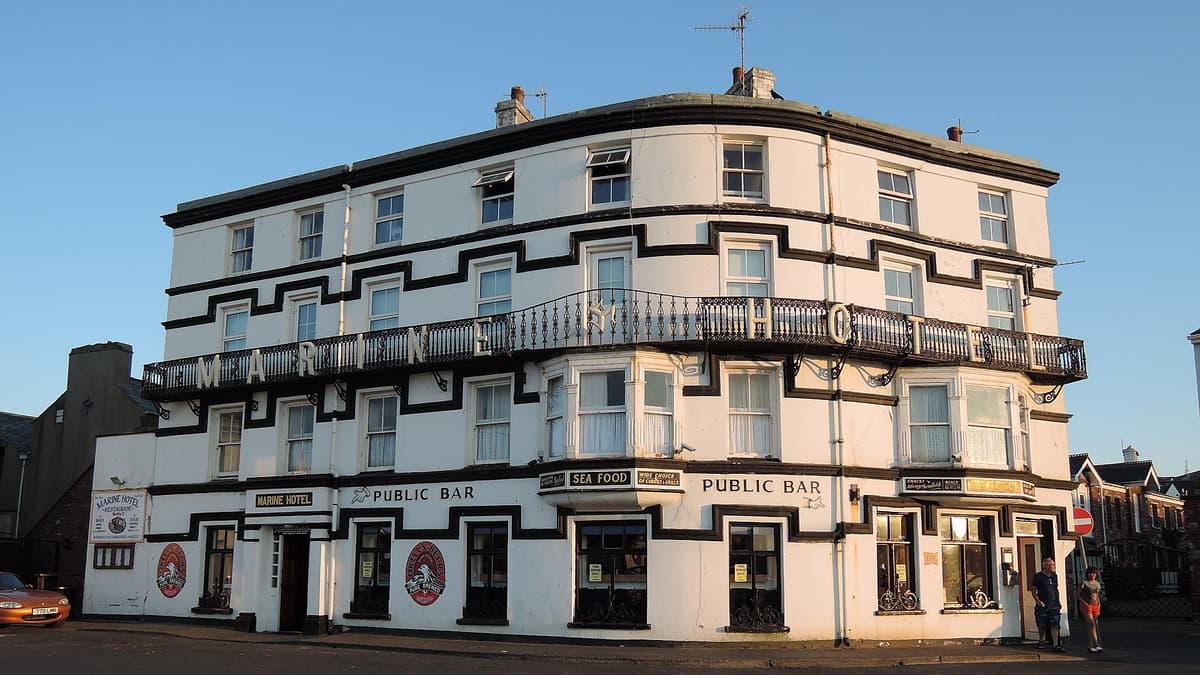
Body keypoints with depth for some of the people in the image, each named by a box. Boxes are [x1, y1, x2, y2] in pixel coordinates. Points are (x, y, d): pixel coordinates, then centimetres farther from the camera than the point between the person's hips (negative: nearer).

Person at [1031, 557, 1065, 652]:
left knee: (1054, 625, -4)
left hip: (1054, 605, 4)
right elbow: (1033, 590, -3)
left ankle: (1056, 645, -4)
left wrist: (1059, 601, 14)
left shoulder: (1054, 576, 11)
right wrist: (1037, 601, -14)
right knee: (1042, 625, 6)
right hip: (1042, 605, -4)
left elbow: (1056, 589, 21)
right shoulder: (1038, 576, -5)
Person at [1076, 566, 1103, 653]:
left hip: (1095, 606, 6)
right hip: (1086, 606, -6)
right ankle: (1096, 645, -21)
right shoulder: (1084, 583, -5)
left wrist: (1099, 603, 8)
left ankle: (1090, 646, 12)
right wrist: (1084, 602, -12)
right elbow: (1077, 593, -4)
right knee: (1092, 624, -15)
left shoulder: (1097, 583, 13)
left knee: (1095, 625, 5)